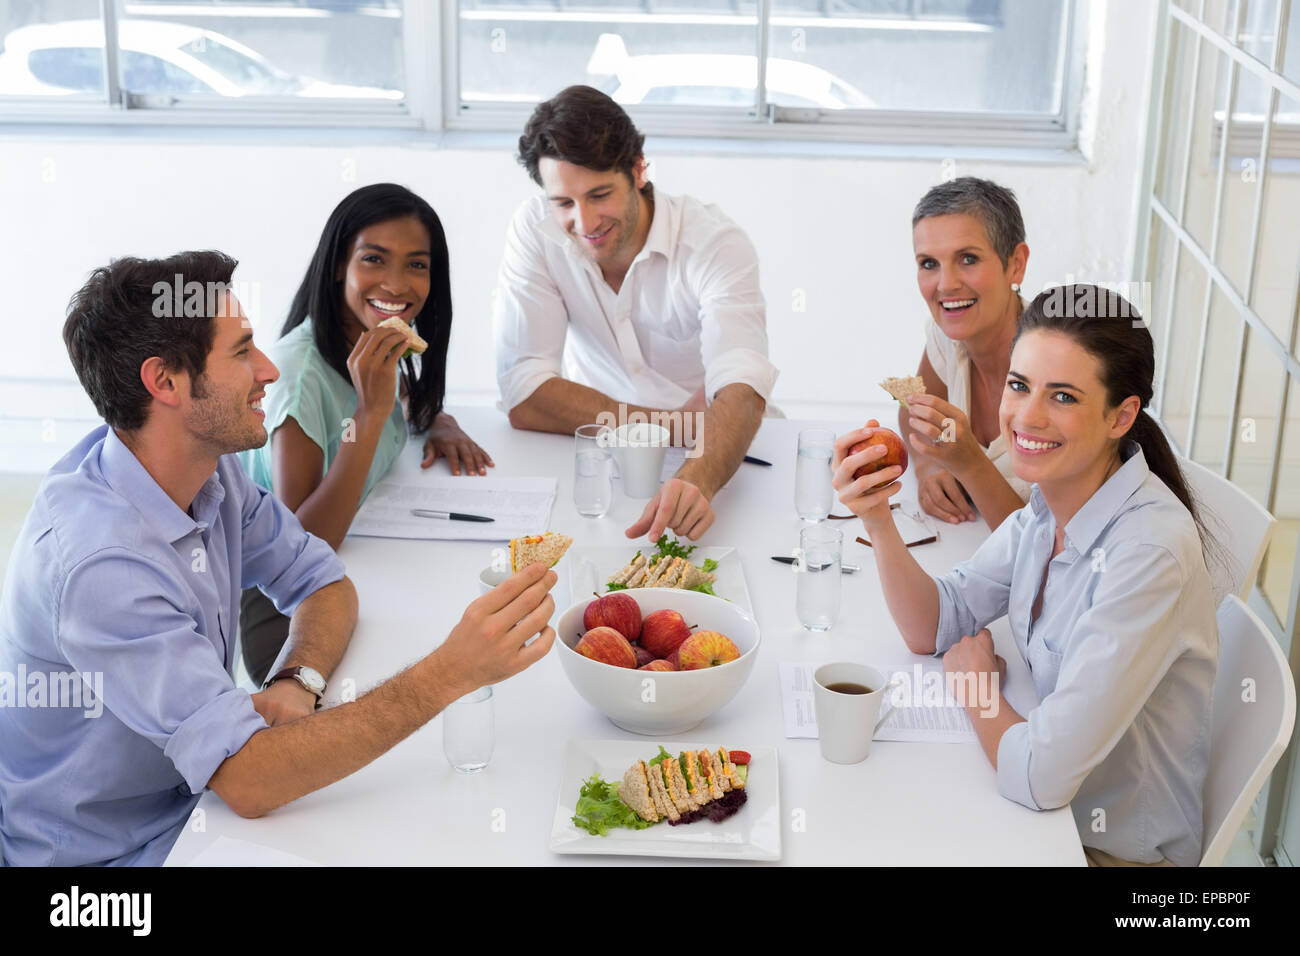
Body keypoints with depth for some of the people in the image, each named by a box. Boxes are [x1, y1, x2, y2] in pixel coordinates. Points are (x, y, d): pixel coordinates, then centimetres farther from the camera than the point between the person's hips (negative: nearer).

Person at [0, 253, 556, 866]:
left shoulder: (209, 469, -5)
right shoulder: (100, 559, -30)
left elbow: (324, 582, 7)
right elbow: (247, 780, -33)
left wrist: (298, 684, -14)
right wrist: (452, 672, -37)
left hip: (190, 810, 7)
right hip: (108, 854, -7)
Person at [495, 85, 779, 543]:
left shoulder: (717, 243, -17)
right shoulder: (534, 231, -12)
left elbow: (742, 392, -31)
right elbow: (524, 399, -17)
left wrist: (697, 482, -52)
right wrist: (675, 425, -22)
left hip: (709, 459, 0)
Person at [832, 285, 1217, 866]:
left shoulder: (1149, 551, -30)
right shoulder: (1048, 503, -4)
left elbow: (1039, 777, -31)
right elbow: (931, 627, 3)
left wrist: (974, 681, -11)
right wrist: (877, 520, -14)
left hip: (1117, 851, -6)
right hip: (1050, 816, 6)